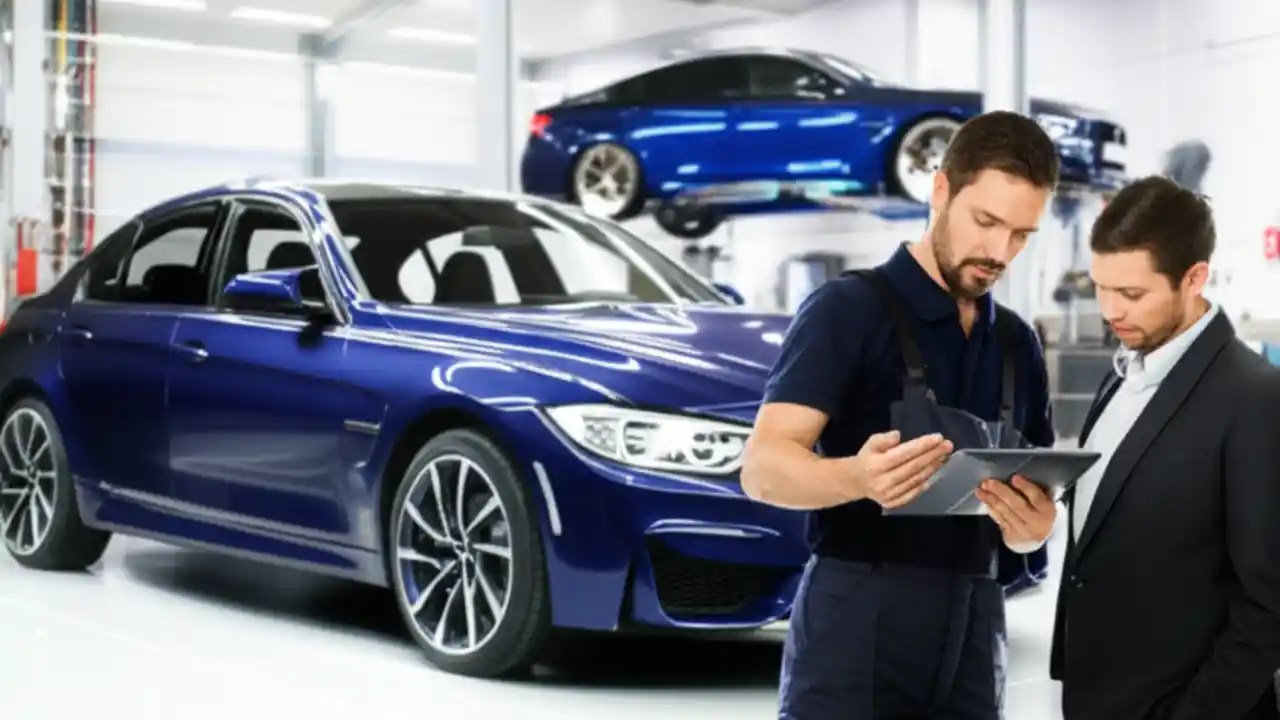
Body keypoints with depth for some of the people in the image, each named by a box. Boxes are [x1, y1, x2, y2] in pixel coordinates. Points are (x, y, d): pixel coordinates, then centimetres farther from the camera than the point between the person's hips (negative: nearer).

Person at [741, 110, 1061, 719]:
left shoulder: (1017, 342, 14)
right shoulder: (848, 308, -5)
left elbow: (1035, 498, 19)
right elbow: (762, 467, -15)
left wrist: (1031, 525, -5)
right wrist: (858, 477, -36)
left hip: (969, 634, 6)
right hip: (854, 627, -6)